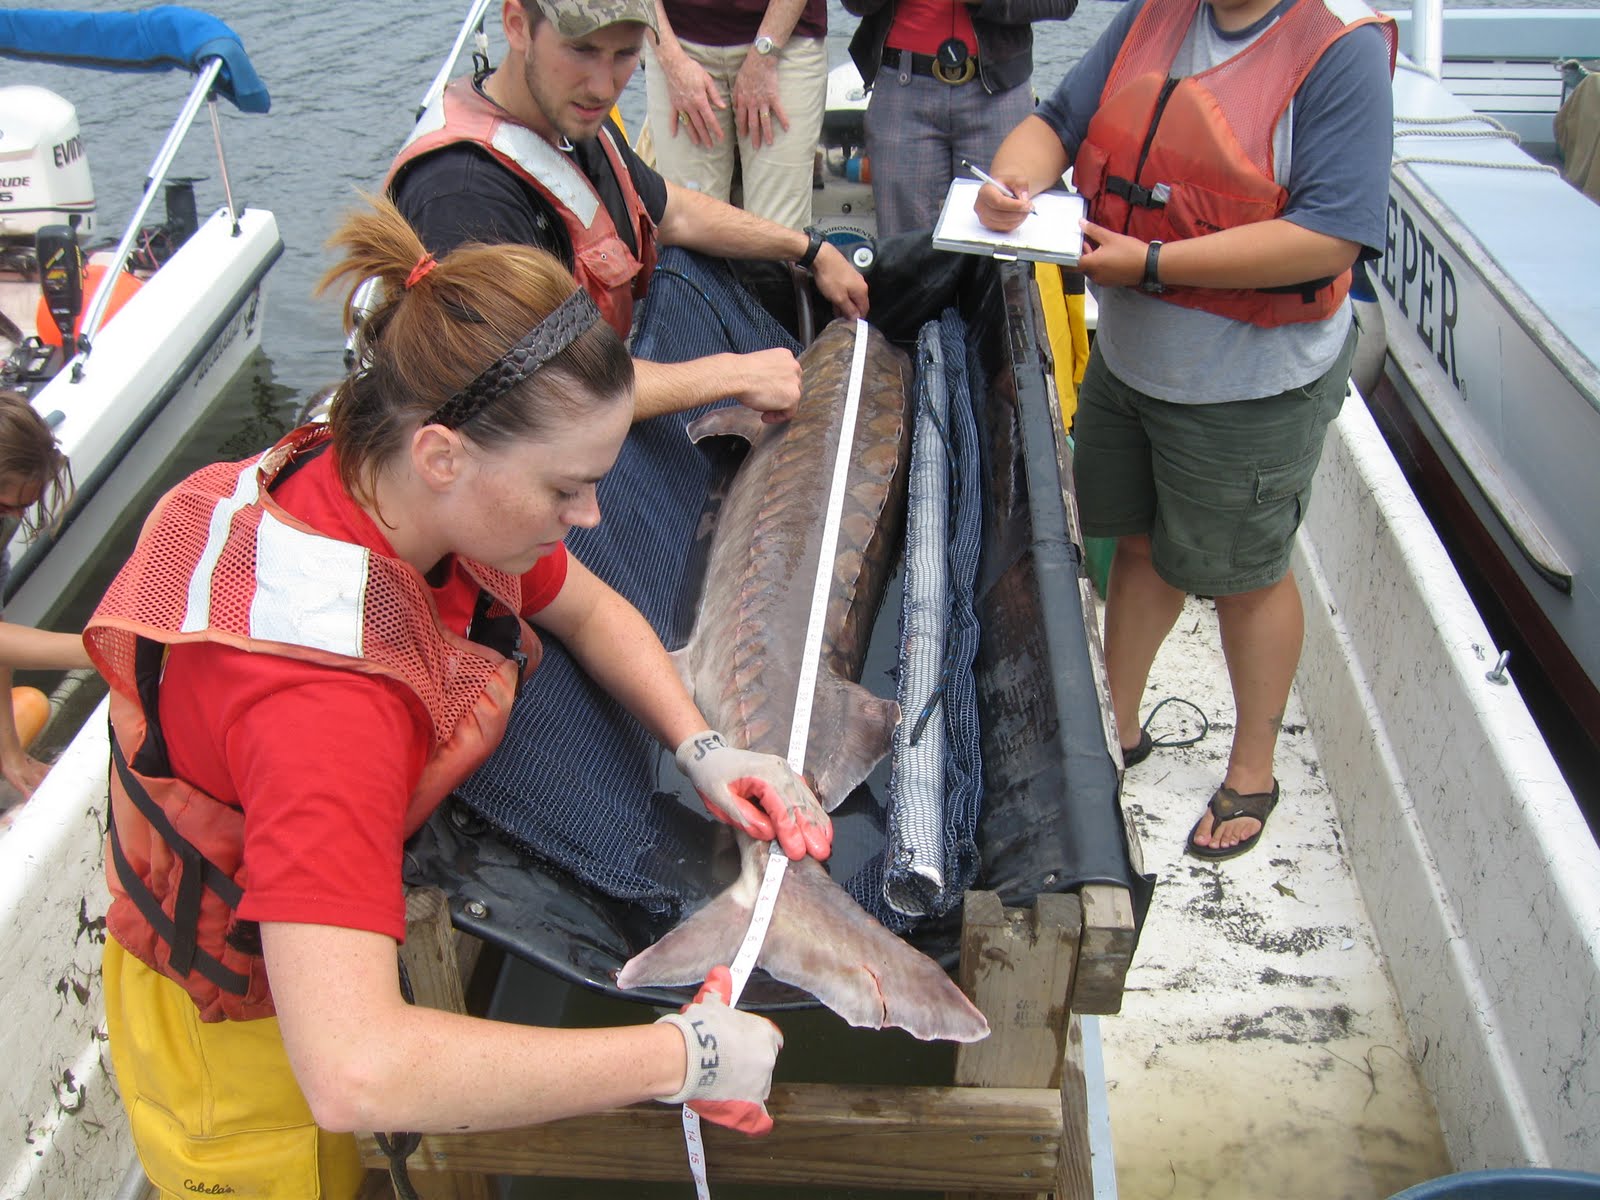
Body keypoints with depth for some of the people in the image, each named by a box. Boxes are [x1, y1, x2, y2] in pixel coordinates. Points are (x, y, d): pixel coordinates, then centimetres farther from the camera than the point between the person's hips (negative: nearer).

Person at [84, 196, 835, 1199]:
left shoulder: (411, 490, -17)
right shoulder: (319, 695, -42)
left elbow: (589, 608, 2)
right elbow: (352, 1073, -50)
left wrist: (703, 749, -15)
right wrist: (681, 1055, -41)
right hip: (252, 1034, -6)